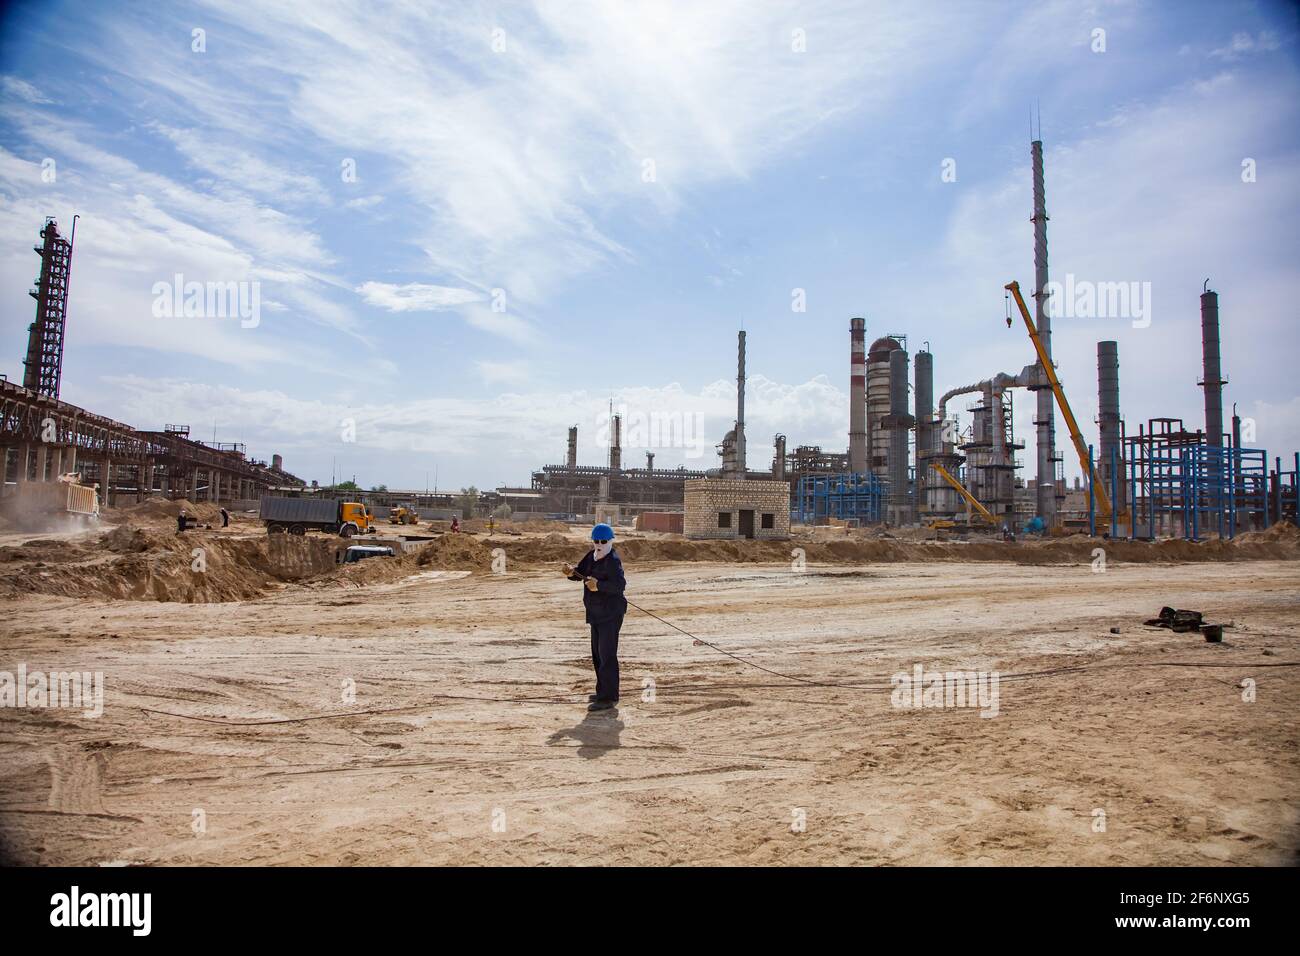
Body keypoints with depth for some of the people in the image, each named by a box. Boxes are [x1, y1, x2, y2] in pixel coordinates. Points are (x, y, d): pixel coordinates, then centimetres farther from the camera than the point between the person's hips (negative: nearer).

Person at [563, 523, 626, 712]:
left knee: (607, 654, -9)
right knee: (597, 653, 19)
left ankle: (608, 697, -5)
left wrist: (599, 585, -44)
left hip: (611, 614, -10)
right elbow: (581, 572, 10)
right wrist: (572, 573, -13)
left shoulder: (613, 560, -18)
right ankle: (603, 691, 32)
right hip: (596, 613, 10)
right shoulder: (592, 556, 10)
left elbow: (620, 584, -30)